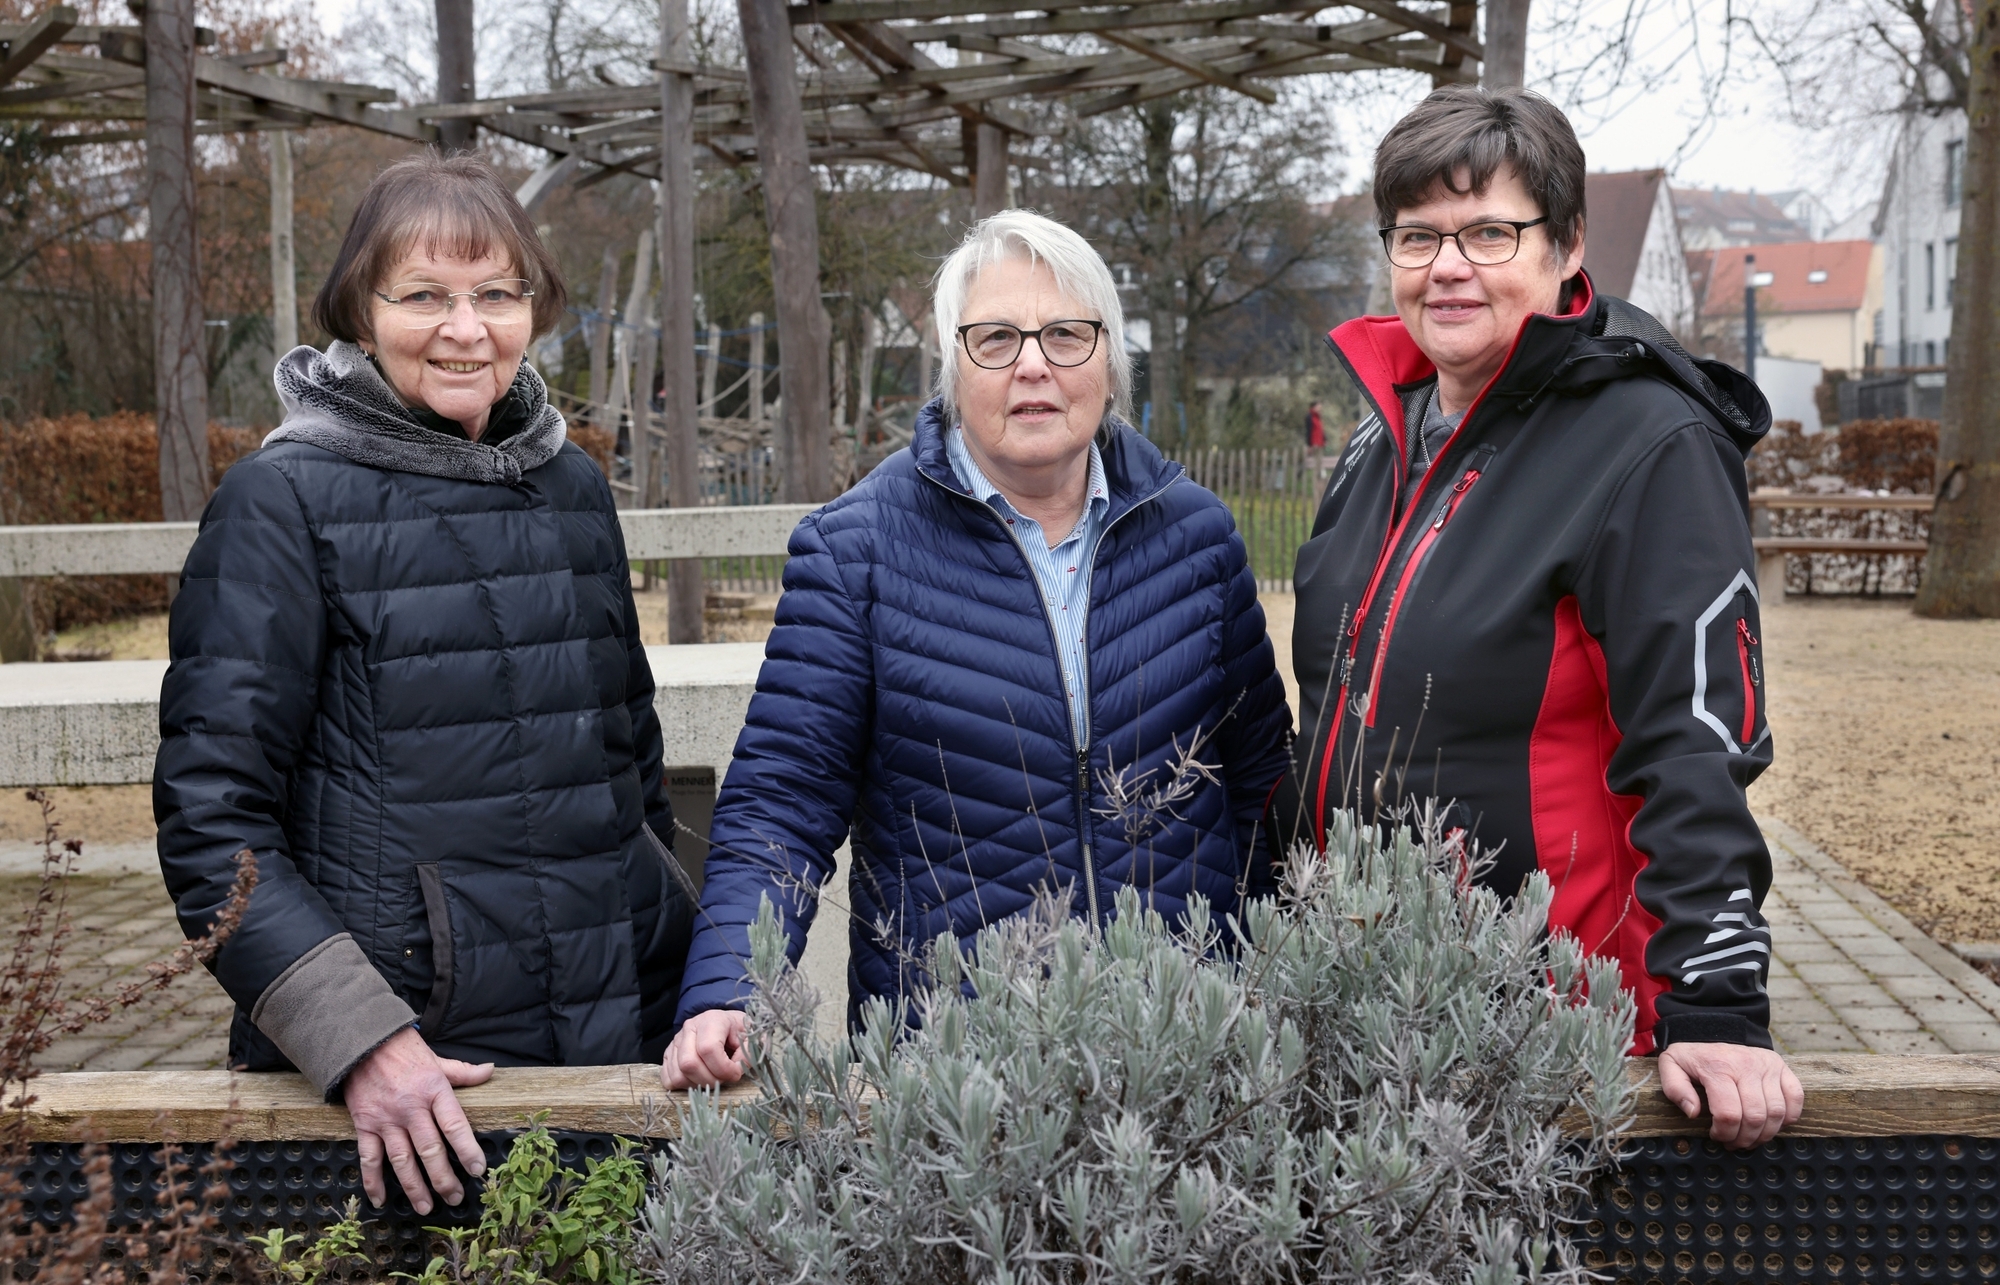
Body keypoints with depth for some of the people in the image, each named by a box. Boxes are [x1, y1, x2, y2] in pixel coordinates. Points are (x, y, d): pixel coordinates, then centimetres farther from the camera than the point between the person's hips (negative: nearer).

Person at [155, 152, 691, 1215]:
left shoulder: (573, 487, 8)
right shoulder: (283, 502, -8)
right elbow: (211, 820, -11)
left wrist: (694, 979, 13)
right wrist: (358, 1041, -19)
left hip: (626, 1033, 5)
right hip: (402, 1077, -5)